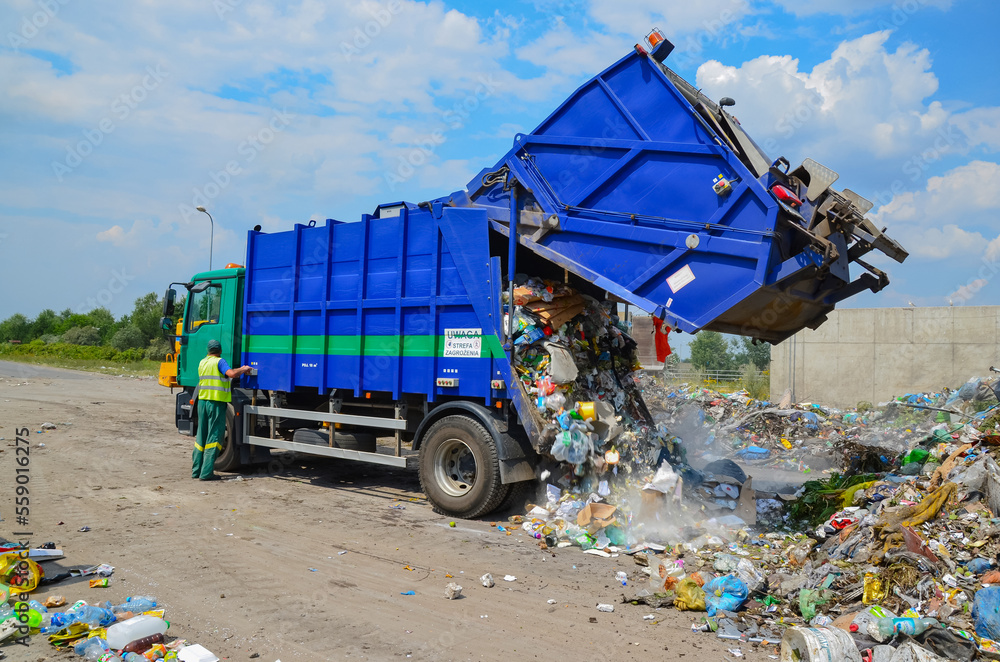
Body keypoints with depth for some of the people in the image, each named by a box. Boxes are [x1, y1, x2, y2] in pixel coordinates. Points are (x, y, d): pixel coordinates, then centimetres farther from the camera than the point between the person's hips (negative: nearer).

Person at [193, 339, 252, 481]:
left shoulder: (202, 362, 15)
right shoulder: (219, 362, -8)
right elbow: (231, 374, -24)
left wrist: (239, 370, 23)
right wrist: (243, 369, -7)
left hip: (202, 401, 7)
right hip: (217, 403, -7)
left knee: (201, 436, 14)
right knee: (214, 437, -3)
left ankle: (196, 470, 17)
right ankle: (206, 472, -5)